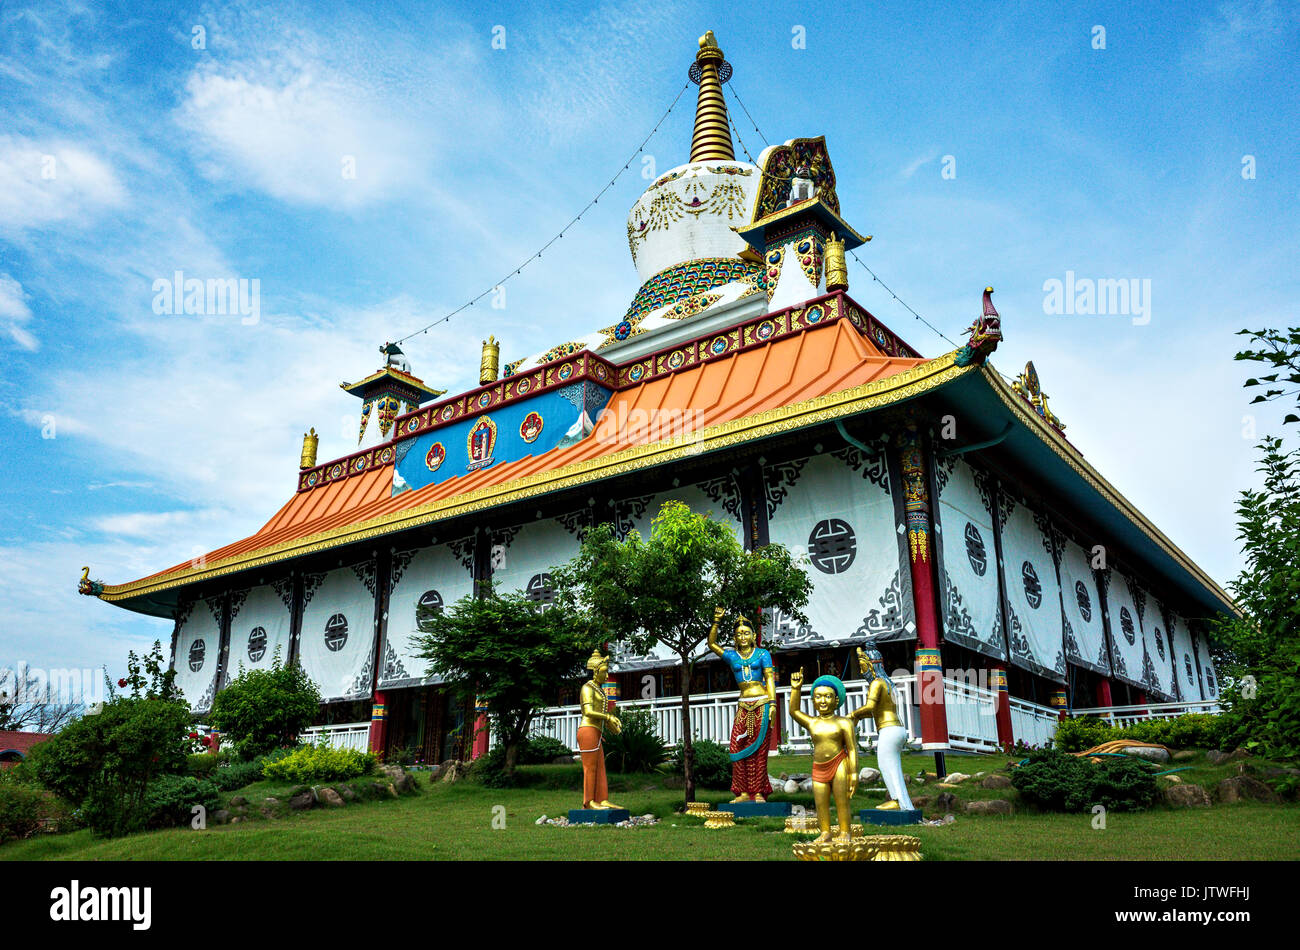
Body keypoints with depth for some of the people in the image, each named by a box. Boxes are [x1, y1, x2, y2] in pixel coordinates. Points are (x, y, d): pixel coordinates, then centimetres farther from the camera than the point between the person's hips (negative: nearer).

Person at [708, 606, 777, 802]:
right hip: (744, 707, 3)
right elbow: (712, 644, 5)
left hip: (762, 705, -2)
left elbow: (770, 678, 0)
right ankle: (744, 792, -1)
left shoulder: (762, 654, 6)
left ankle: (758, 792, 3)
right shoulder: (732, 655, 12)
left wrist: (773, 704, -9)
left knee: (759, 749, -2)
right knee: (737, 748, -6)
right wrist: (716, 622, -5)